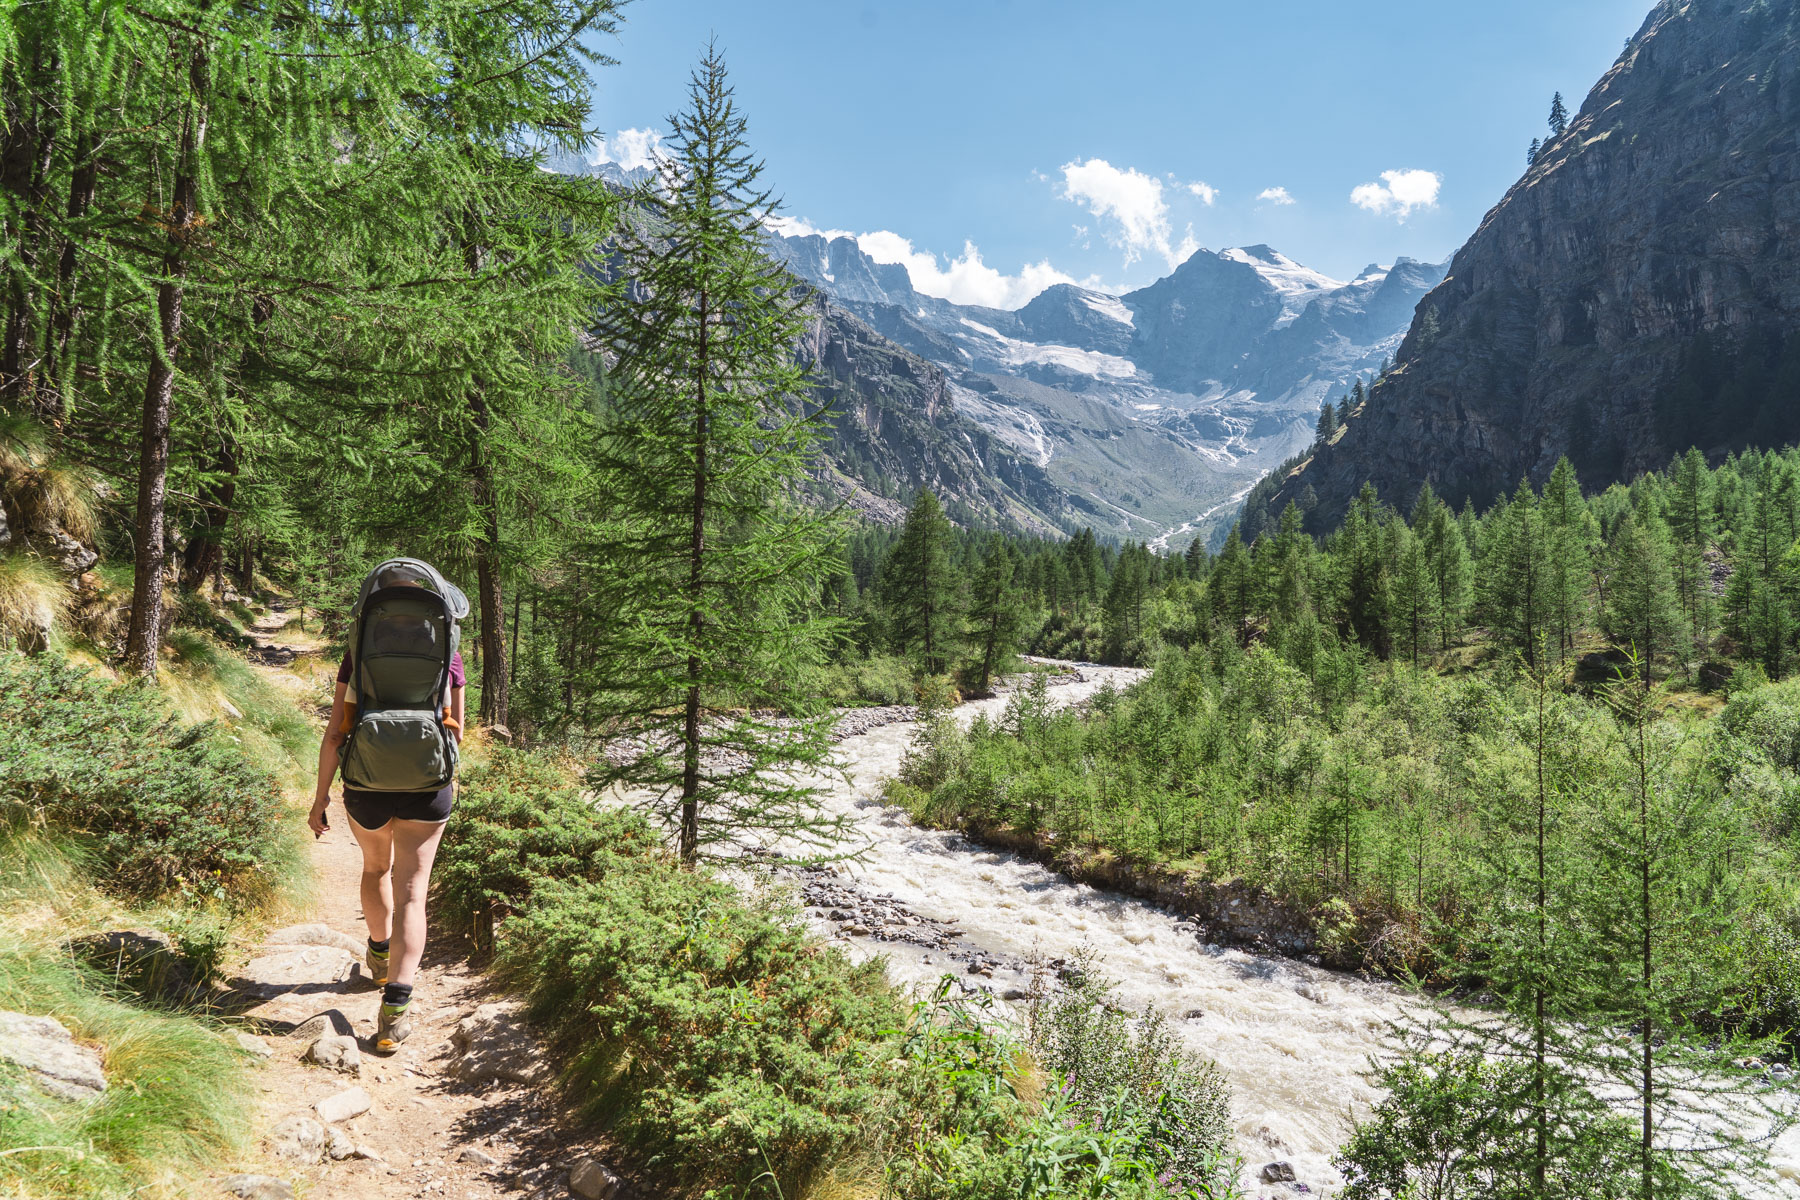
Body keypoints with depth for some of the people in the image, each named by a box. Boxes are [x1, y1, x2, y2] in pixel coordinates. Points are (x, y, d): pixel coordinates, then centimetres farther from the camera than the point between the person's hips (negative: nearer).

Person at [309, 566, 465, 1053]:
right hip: (426, 787, -1)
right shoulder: (445, 652, -1)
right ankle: (394, 1008, -13)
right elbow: (456, 731, 5)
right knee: (410, 892, -1)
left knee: (376, 868, 28)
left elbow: (335, 732, -7)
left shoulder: (360, 653, -3)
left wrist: (320, 796, 0)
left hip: (366, 785, 1)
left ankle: (380, 958, 48)